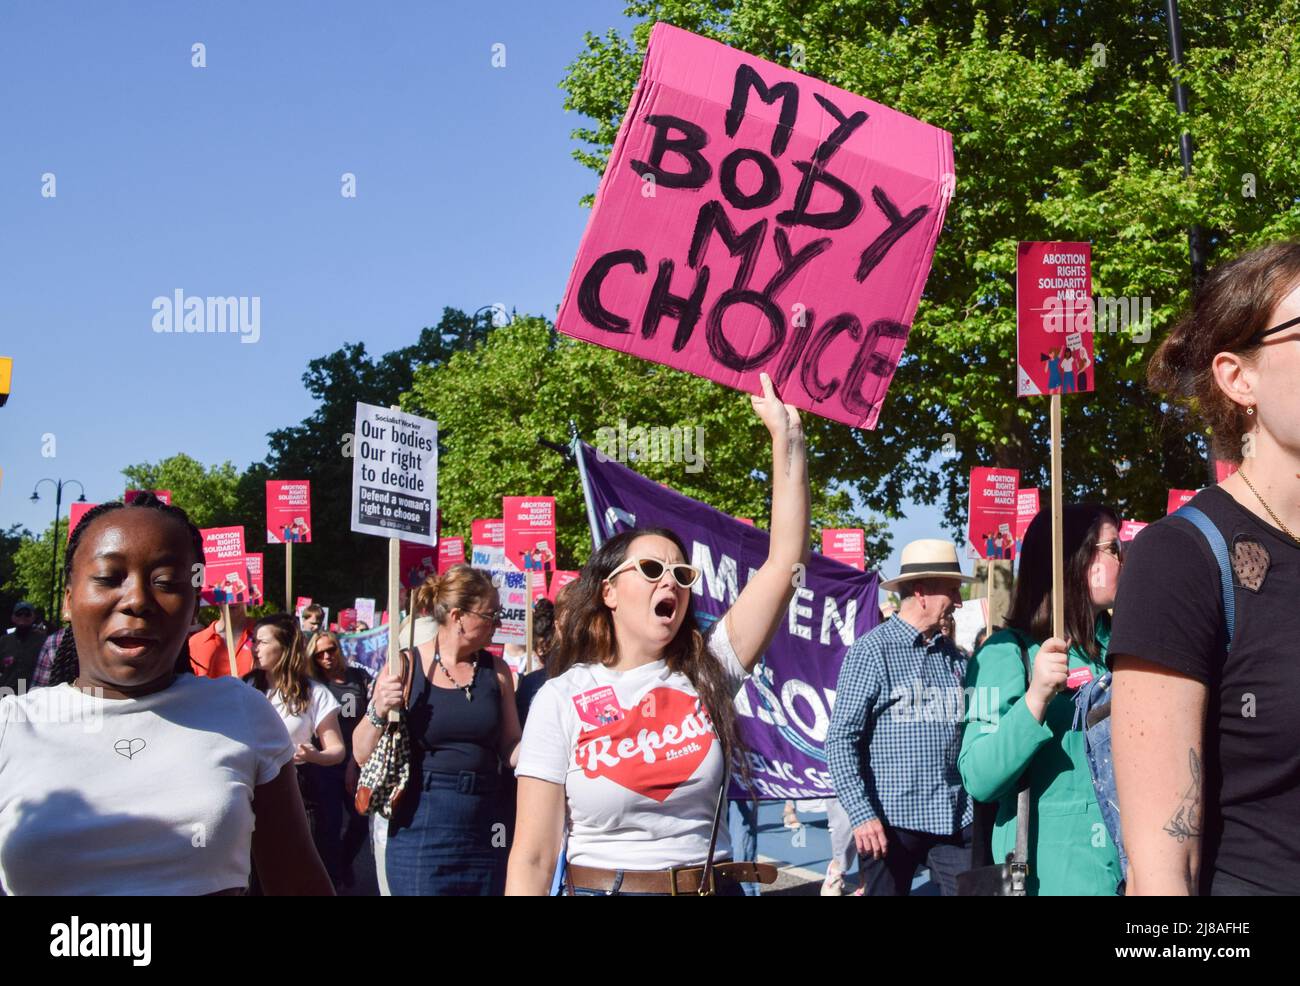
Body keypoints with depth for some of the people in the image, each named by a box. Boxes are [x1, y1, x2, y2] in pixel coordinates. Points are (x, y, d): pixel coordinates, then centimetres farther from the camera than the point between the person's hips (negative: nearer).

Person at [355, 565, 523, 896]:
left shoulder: (496, 671, 5)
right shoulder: (405, 667, -4)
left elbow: (511, 747, 9)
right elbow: (363, 755, -2)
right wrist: (378, 712, -19)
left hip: (482, 831, 3)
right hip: (417, 829, -3)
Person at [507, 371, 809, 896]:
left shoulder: (707, 671, 1)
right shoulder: (562, 697, -5)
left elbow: (785, 560, -5)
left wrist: (786, 437, -9)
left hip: (712, 882, 3)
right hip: (599, 883, -3)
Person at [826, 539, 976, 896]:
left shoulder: (954, 656, 11)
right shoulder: (872, 650, -5)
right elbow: (840, 739, -9)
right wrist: (861, 814, -16)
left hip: (955, 819, 5)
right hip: (892, 818, -4)